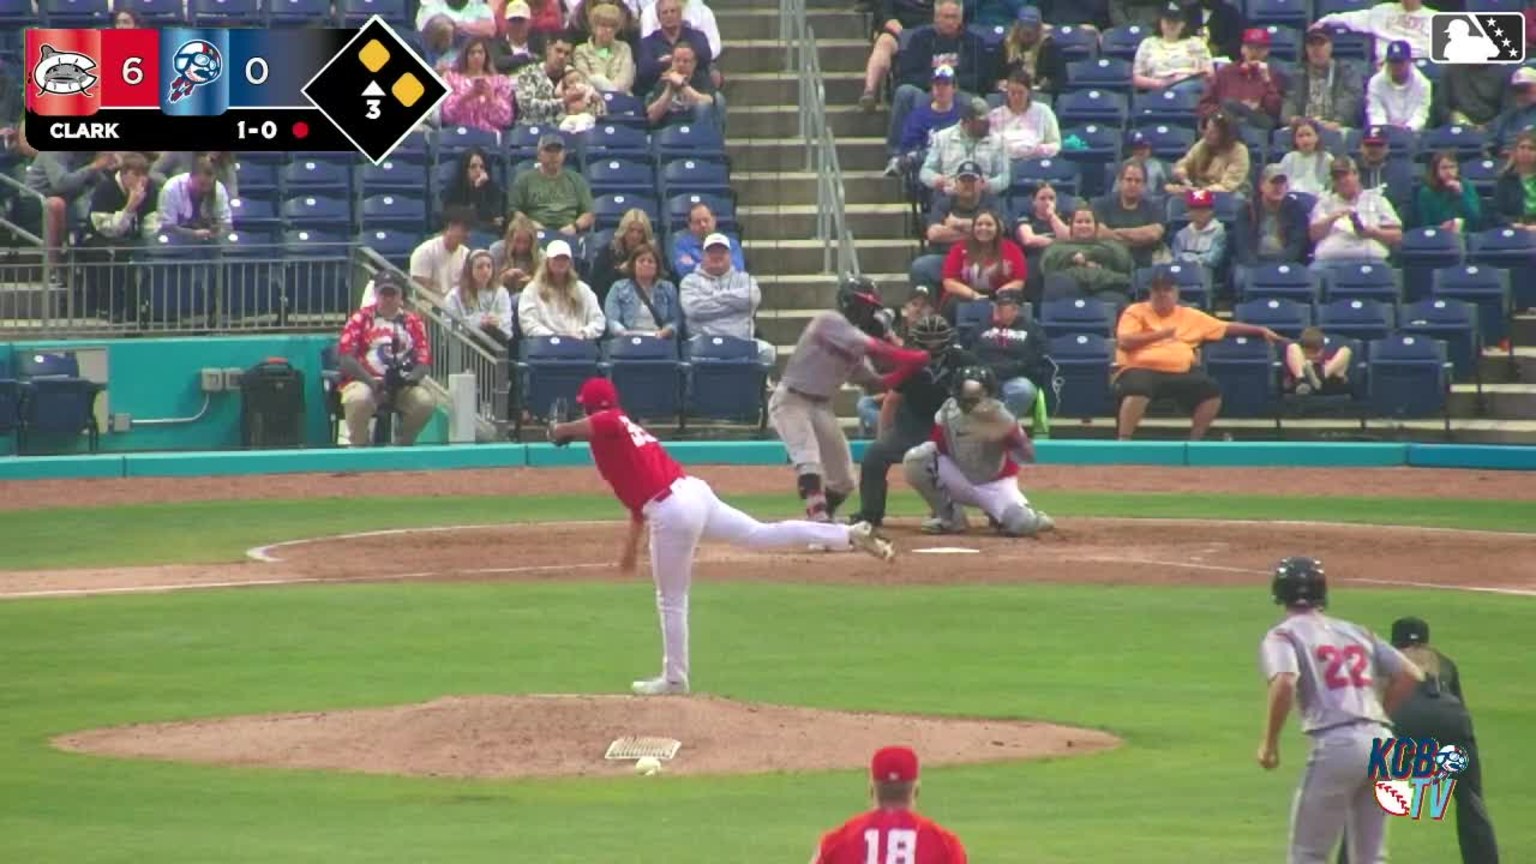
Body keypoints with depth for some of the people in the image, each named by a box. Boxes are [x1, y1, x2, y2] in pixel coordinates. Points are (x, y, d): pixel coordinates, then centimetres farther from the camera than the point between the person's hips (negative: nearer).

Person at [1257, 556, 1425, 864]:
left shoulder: (1283, 635, 5)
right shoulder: (1356, 632, 23)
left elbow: (1284, 683, -15)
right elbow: (1410, 674, 17)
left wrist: (1269, 742, -6)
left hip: (1337, 744, -6)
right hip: (1382, 741, 6)